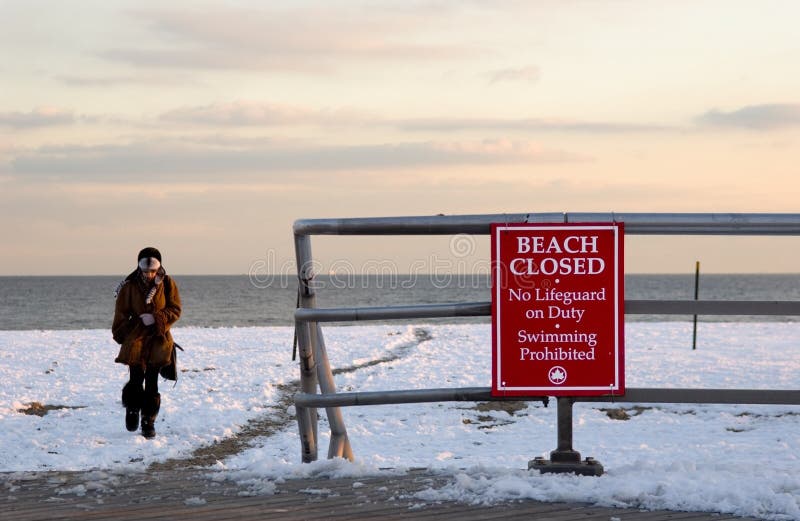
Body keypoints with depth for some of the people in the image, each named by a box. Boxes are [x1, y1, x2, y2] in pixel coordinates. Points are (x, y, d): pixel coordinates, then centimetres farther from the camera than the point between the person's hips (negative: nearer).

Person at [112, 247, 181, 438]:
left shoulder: (167, 284, -2)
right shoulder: (130, 286, -4)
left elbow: (175, 311, 0)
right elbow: (121, 313, 5)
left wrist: (156, 318, -15)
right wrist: (120, 335, 5)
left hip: (158, 338, 1)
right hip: (135, 338, -1)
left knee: (152, 382, -1)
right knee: (136, 379, -8)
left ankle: (148, 423, 9)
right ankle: (132, 410, 20)